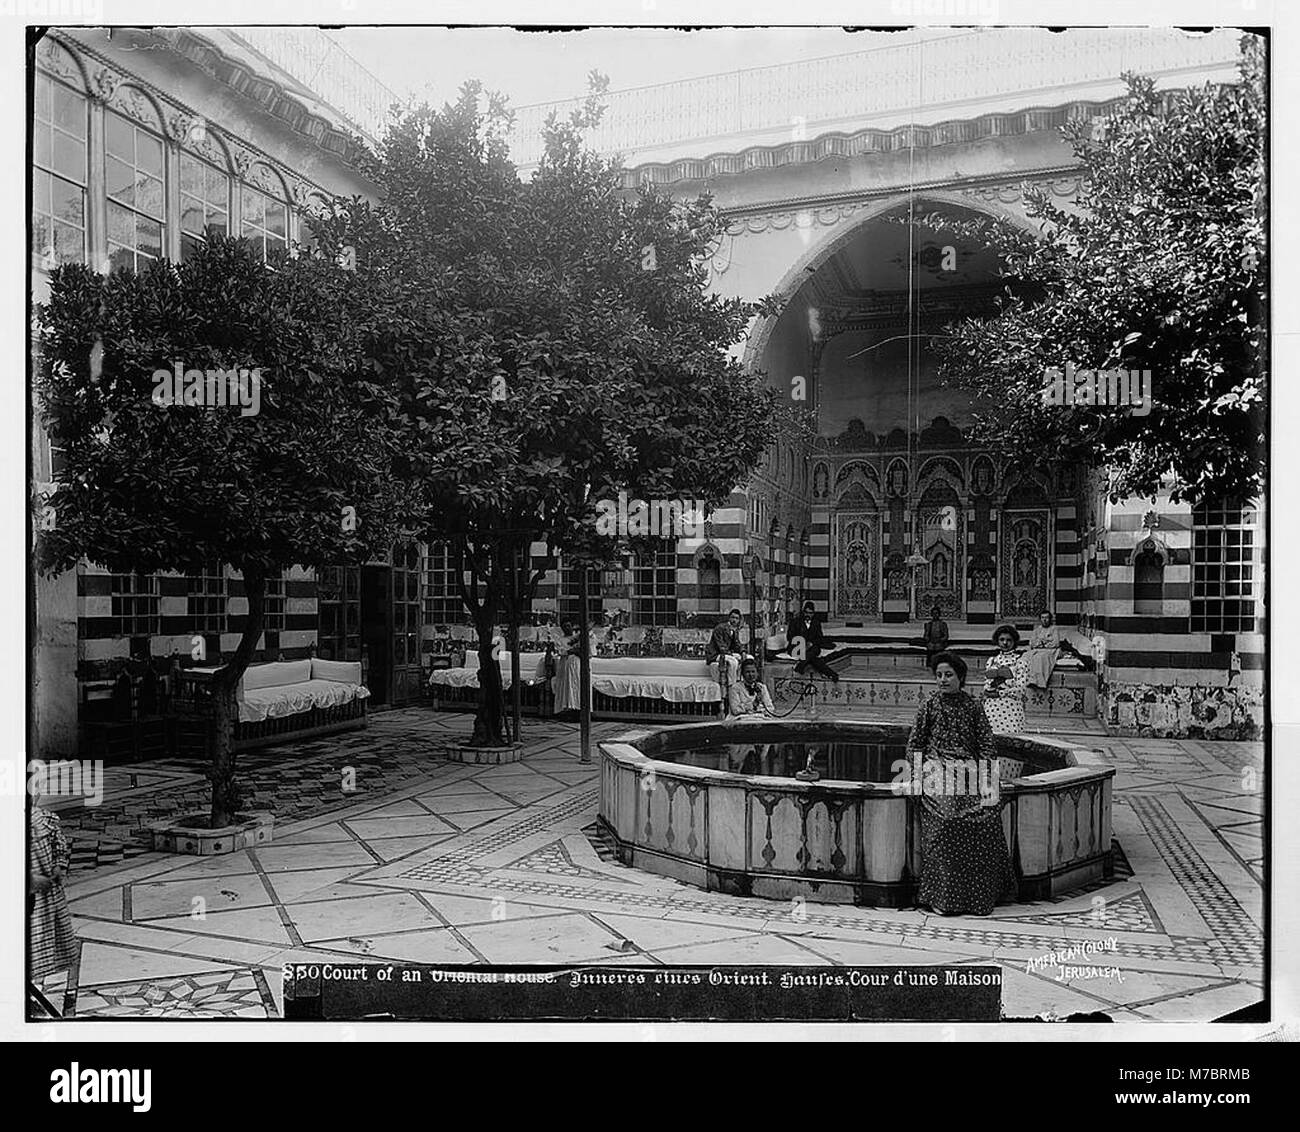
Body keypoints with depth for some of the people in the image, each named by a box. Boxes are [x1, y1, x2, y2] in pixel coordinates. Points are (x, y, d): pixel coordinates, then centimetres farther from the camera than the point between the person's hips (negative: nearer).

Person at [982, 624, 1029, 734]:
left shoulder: (1020, 662, 0)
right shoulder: (991, 660, 15)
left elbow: (1021, 689, -7)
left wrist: (998, 693, -9)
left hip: (1011, 707, -4)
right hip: (991, 708, 4)